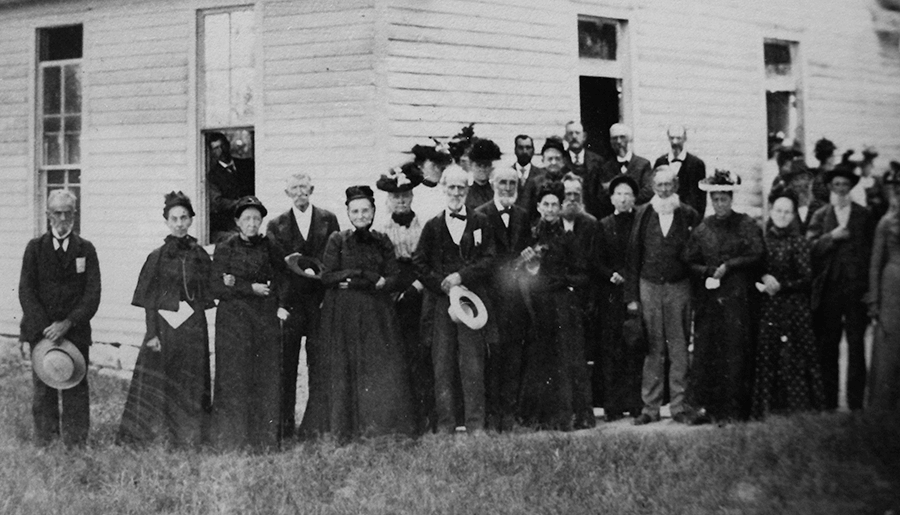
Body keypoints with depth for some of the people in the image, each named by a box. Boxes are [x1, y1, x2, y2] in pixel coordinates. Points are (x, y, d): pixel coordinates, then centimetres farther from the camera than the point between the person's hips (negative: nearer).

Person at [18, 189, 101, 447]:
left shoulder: (86, 249, 6)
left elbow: (92, 293, -1)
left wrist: (68, 323, -14)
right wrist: (45, 327, -13)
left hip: (76, 332, 0)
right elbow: (26, 291, -2)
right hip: (41, 332, 0)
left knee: (75, 391, 0)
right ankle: (44, 444, 10)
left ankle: (75, 445, 7)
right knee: (43, 390, 2)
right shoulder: (35, 247, 6)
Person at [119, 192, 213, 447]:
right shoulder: (158, 256, 1)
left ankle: (189, 438, 12)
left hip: (193, 327, 2)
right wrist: (152, 333, -9)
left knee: (191, 385, 5)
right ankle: (154, 435, 7)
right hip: (163, 324, -2)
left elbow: (206, 295, 10)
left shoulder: (200, 255, 8)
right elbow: (149, 300, -2)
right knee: (158, 382, -2)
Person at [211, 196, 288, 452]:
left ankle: (264, 439, 7)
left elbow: (282, 279, 11)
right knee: (234, 380, -3)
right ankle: (231, 440, 5)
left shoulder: (269, 248, 8)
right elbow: (216, 288, -4)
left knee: (267, 379, 0)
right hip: (233, 318, -2)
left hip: (265, 317, 2)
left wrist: (282, 306, -6)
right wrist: (250, 288, -11)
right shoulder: (224, 249, 2)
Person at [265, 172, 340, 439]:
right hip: (290, 302, 0)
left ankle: (315, 422, 5)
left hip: (320, 299, 0)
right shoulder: (276, 225, 10)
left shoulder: (328, 220, 10)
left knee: (319, 362, -2)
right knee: (286, 364, 0)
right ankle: (285, 424, 6)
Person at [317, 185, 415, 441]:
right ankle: (348, 430, 1)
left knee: (383, 370, -5)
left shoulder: (382, 242, 10)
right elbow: (327, 277, -4)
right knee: (346, 370, -3)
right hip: (344, 315, -2)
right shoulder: (337, 240, 4)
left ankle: (384, 425, -1)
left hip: (377, 315, 2)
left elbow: (395, 279, 4)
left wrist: (352, 280, -10)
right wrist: (369, 276, -12)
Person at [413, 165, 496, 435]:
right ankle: (445, 426, 4)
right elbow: (419, 264, 6)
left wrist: (461, 276, -11)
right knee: (442, 367, 0)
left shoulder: (480, 222, 10)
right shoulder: (433, 226, 12)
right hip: (440, 302, 1)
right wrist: (443, 285, -7)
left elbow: (488, 261, 3)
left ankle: (476, 425, 1)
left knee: (473, 366, -3)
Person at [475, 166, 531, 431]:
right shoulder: (480, 215, -2)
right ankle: (492, 414, 4)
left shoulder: (523, 216, 13)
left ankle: (510, 412, 12)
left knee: (514, 354, 5)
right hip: (492, 294, -4)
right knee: (493, 352, -3)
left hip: (517, 297, 4)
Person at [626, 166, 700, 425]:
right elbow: (633, 254, 5)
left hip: (679, 287, -1)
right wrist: (632, 295, 1)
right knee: (652, 347, 2)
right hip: (649, 286, 1)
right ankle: (650, 407, 7)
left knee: (679, 348, 2)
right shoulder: (643, 214, 6)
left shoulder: (688, 215, 3)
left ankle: (679, 406, 8)